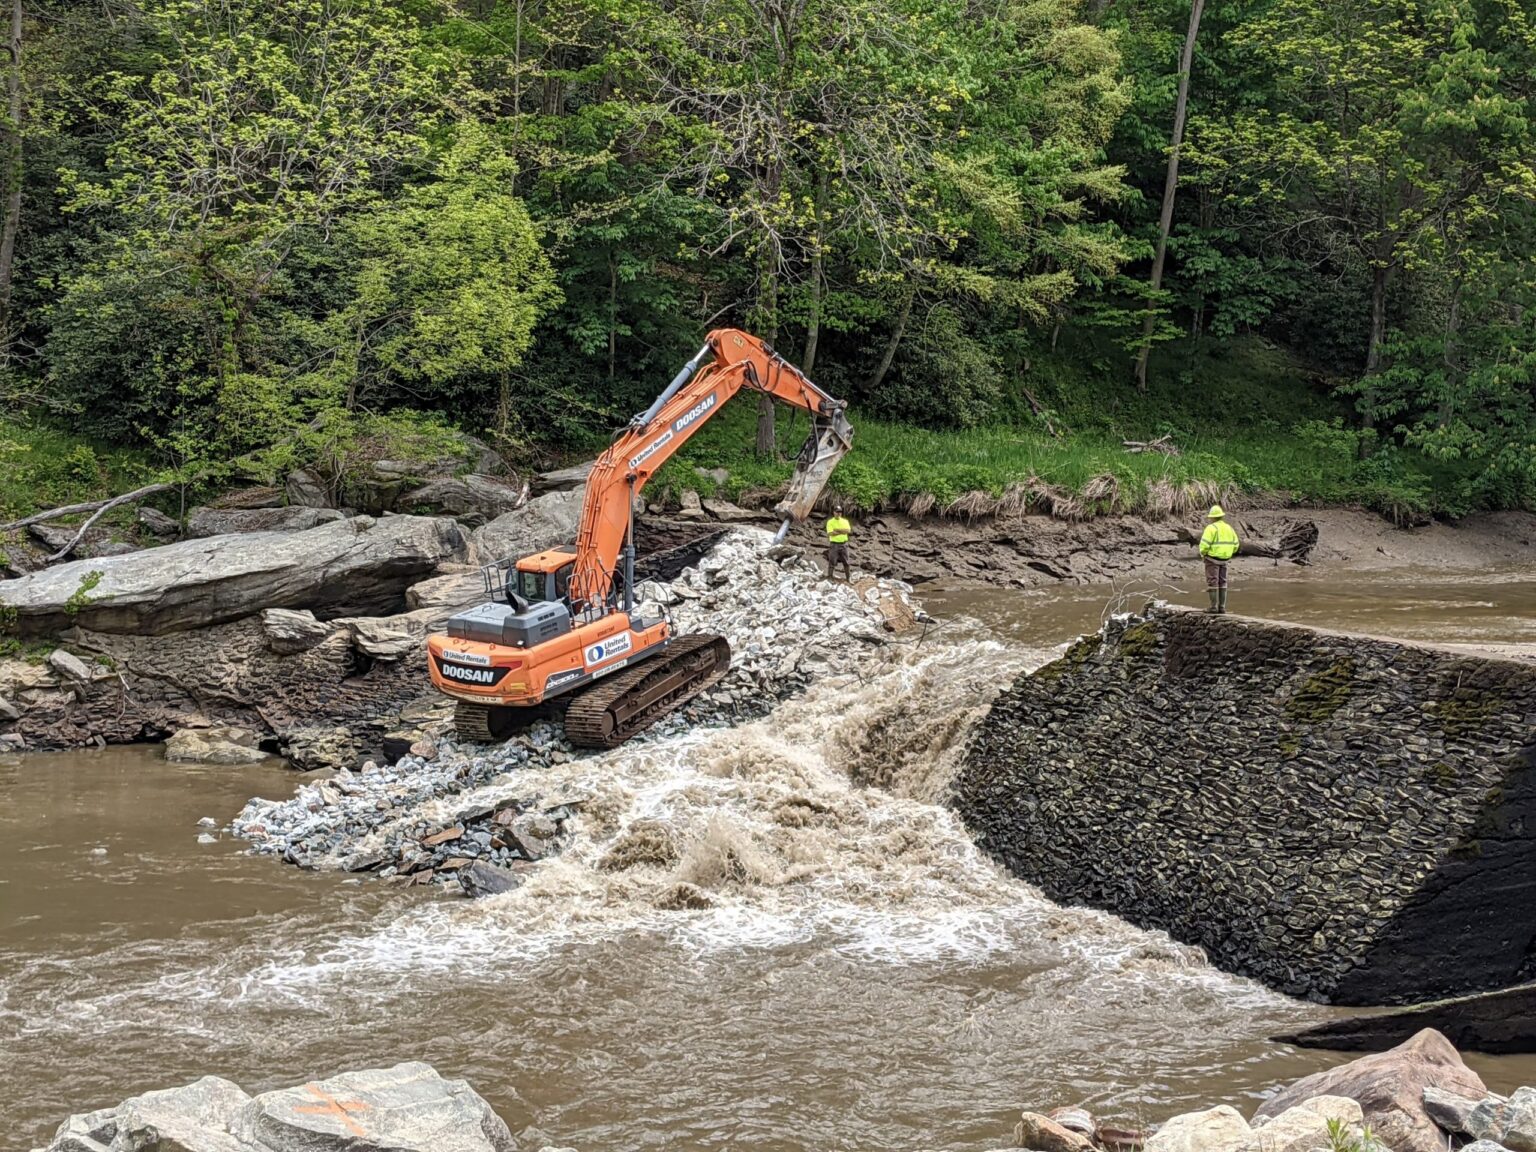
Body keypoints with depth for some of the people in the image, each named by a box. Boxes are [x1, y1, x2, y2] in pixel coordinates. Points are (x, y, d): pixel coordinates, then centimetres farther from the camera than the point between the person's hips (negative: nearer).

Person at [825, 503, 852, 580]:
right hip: (834, 544, -3)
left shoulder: (845, 521, 9)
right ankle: (829, 577, 2)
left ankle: (848, 577, 16)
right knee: (832, 562, -3)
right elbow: (831, 533, -16)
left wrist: (837, 530, -16)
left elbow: (848, 530, -8)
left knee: (846, 562, 8)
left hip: (844, 544, 3)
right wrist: (842, 532, -12)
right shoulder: (830, 522, -3)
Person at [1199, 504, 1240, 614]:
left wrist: (1203, 553, -1)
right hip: (1224, 559, 6)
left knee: (1212, 582, -3)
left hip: (1212, 558, -6)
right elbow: (1236, 544, 9)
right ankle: (1222, 607, 10)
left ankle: (1214, 606, -6)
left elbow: (1204, 544, -20)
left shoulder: (1211, 528, -14)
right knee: (1222, 583, 11)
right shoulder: (1229, 528, 8)